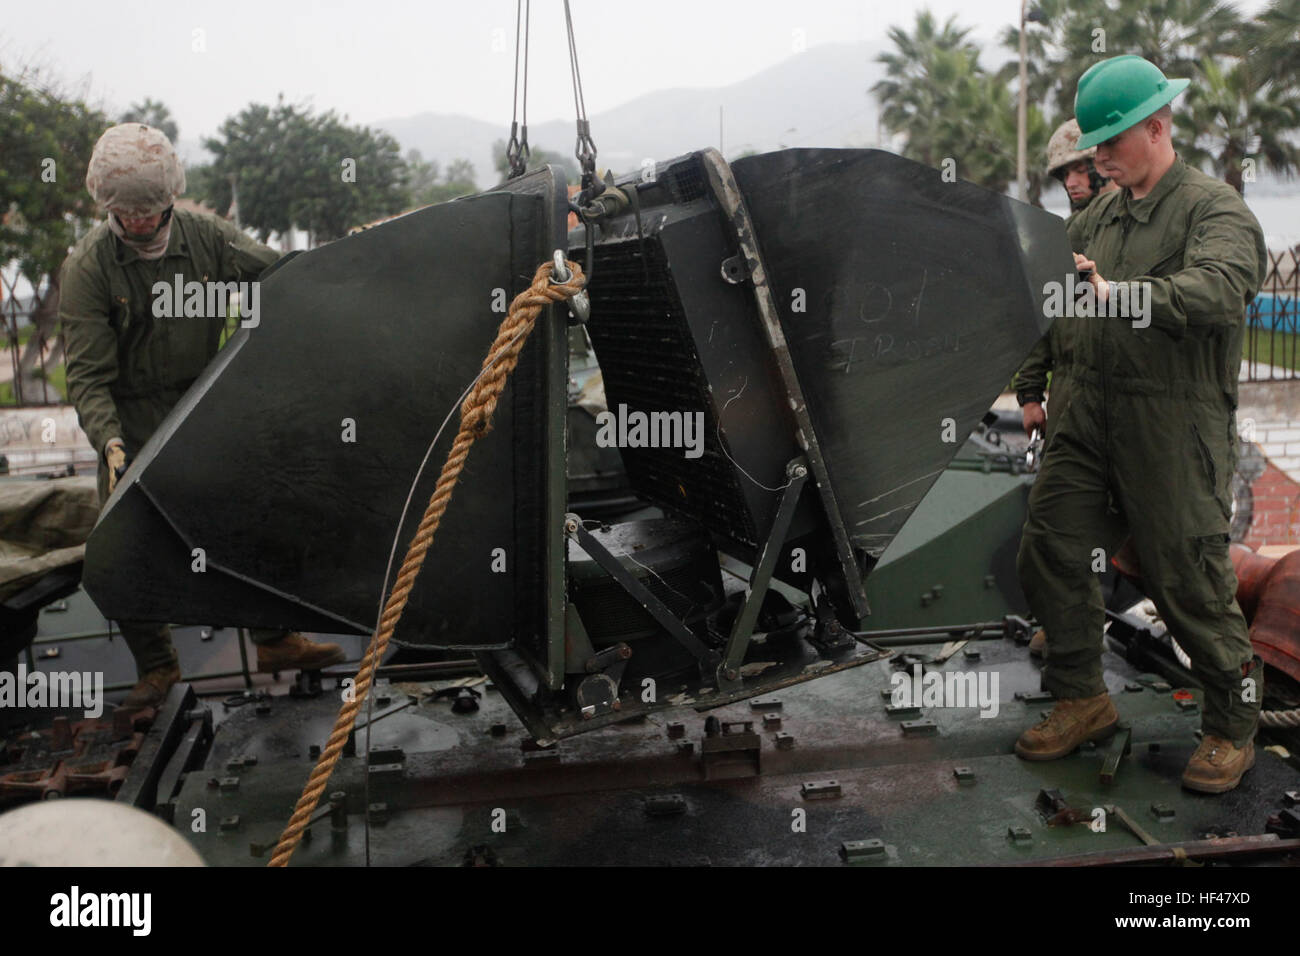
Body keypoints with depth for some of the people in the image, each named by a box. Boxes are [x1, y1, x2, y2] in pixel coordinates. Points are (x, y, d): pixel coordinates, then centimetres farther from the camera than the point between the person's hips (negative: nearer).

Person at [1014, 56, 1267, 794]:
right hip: (1085, 416, 7)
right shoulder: (1099, 216, 18)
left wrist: (1119, 294, -36)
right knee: (1051, 553, 6)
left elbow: (1219, 288, -24)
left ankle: (1234, 725, 20)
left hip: (1173, 425, -6)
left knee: (1188, 578, -1)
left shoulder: (1215, 209, -5)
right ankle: (1083, 698, 24)